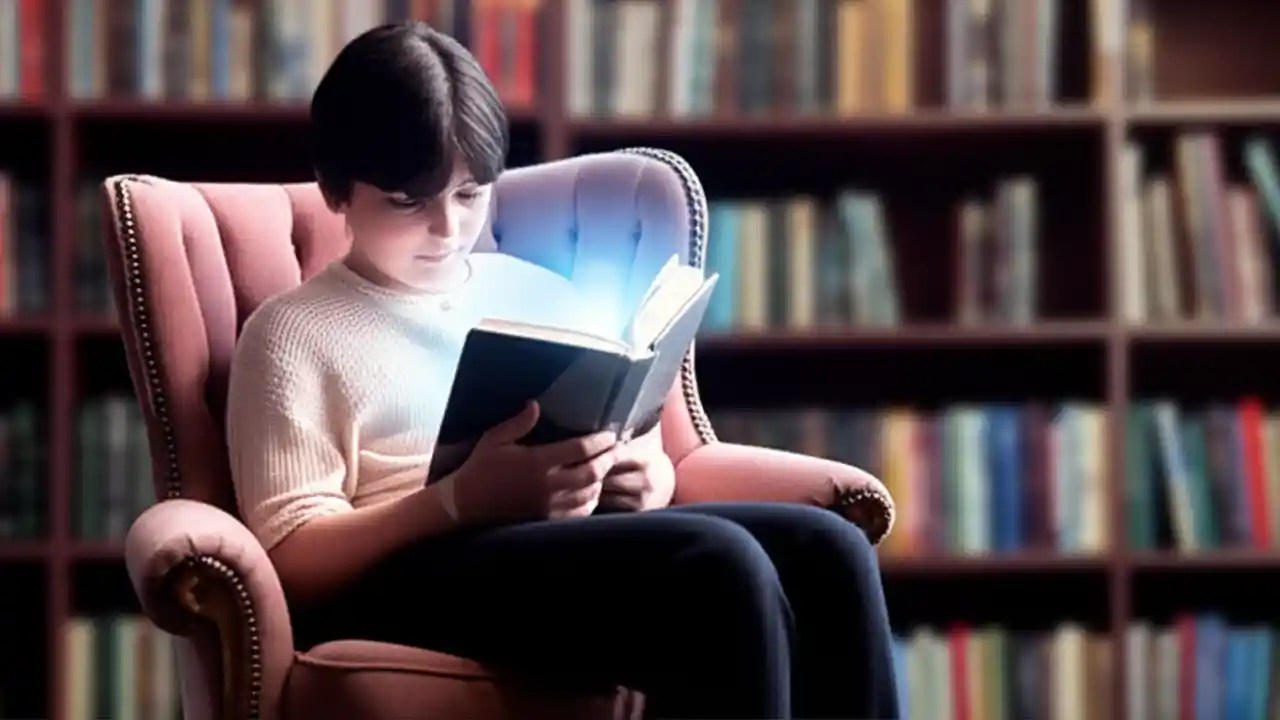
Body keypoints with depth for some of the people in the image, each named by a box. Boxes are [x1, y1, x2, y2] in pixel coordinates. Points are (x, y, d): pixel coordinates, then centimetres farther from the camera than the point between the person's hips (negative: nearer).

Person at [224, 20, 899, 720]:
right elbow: (294, 558, -3)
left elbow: (647, 454, 26)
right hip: (416, 580, -6)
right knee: (721, 565, -31)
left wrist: (645, 479, 0)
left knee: (825, 550, -22)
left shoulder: (541, 292, 25)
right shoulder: (294, 332, 7)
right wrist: (465, 499, -19)